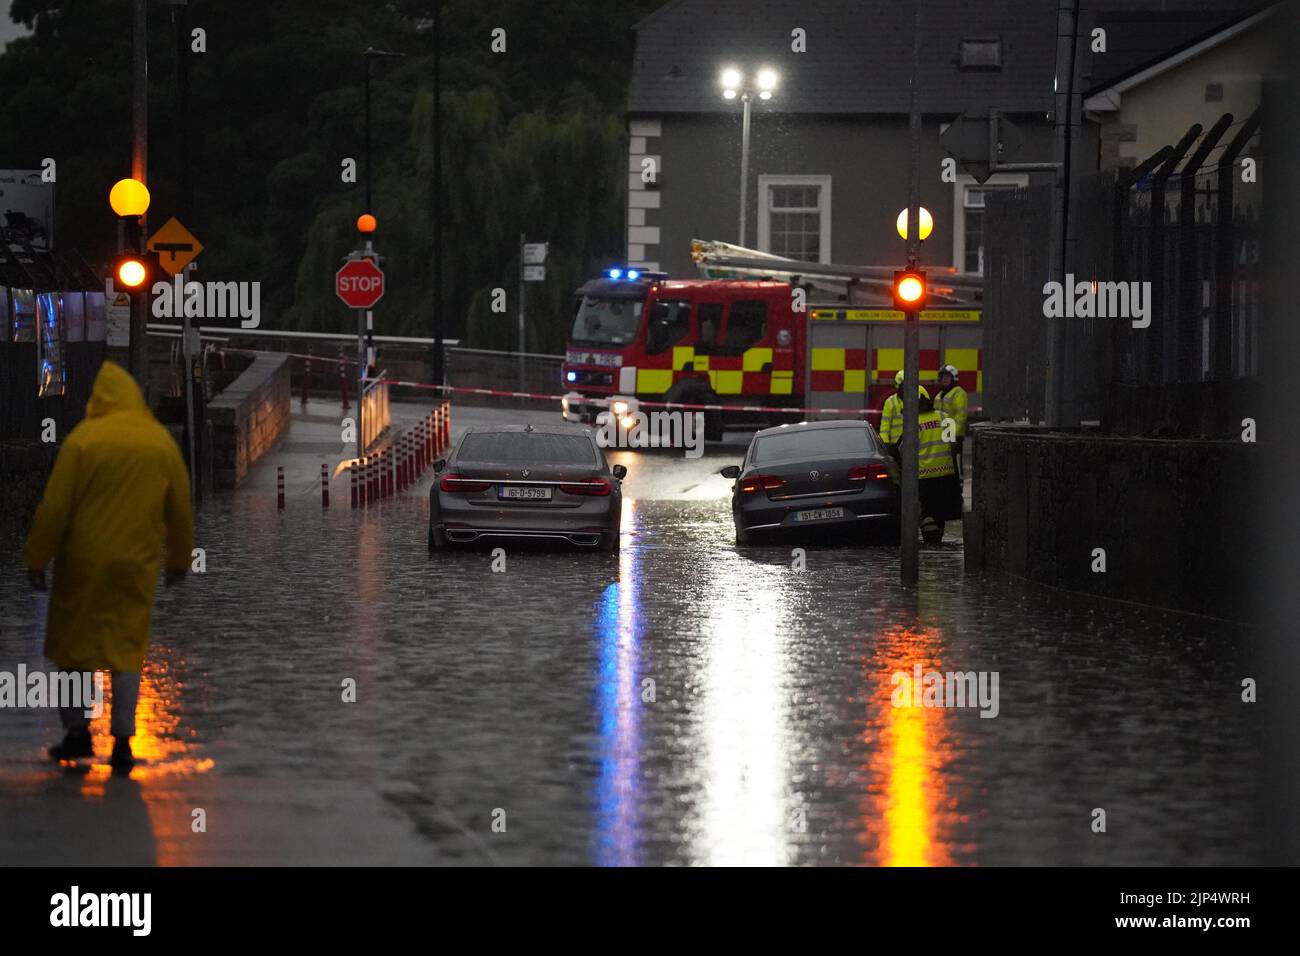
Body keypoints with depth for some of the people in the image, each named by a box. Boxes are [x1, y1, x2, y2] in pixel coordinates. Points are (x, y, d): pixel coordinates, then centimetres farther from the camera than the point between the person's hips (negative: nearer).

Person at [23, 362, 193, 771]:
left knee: (72, 644, 12)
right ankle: (123, 741, 0)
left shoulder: (83, 440, -10)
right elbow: (180, 510, 8)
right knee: (128, 647, 7)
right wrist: (179, 559, 22)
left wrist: (36, 558, 0)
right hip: (137, 565, 2)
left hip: (83, 562, -2)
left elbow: (54, 508, -10)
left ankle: (77, 732, 15)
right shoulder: (162, 442, 0)